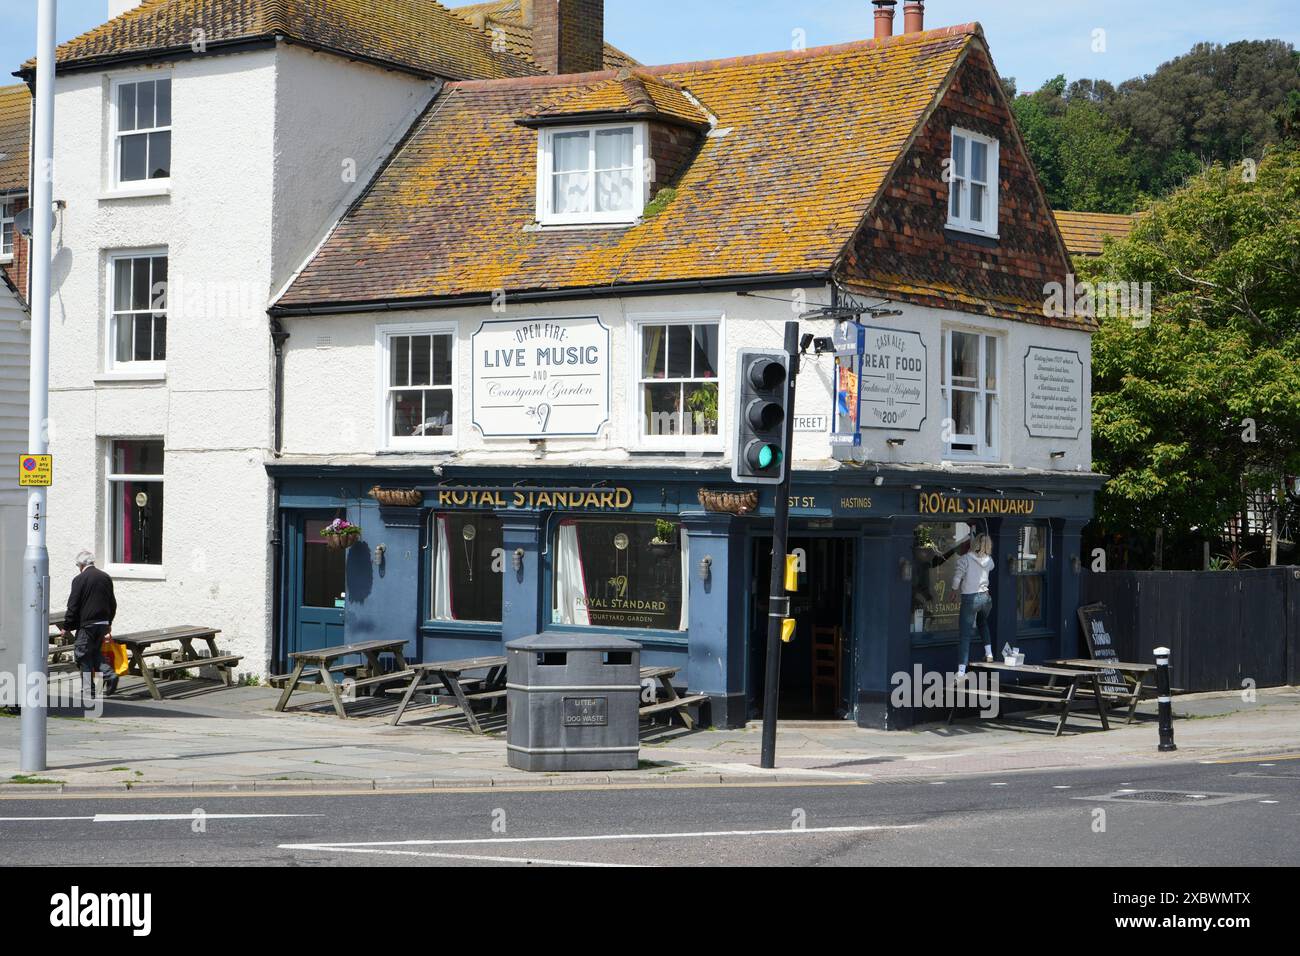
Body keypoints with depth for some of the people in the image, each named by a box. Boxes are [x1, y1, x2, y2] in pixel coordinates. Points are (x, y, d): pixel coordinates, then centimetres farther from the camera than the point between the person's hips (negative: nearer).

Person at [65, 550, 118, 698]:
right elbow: (112, 604, 18)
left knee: (83, 654, 3)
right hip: (103, 624, 6)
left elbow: (73, 606, -9)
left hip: (87, 624, -6)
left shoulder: (80, 579, -9)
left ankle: (89, 689, 1)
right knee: (95, 652, 20)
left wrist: (67, 626, 0)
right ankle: (109, 674, -1)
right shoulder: (106, 578, 11)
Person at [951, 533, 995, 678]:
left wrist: (957, 590, 9)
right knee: (983, 623, 35)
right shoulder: (989, 561, 4)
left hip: (969, 599, -4)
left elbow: (956, 581, -10)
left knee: (966, 635, -3)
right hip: (985, 597, 4)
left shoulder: (965, 559, -8)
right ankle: (989, 652, 30)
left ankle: (961, 671, -9)